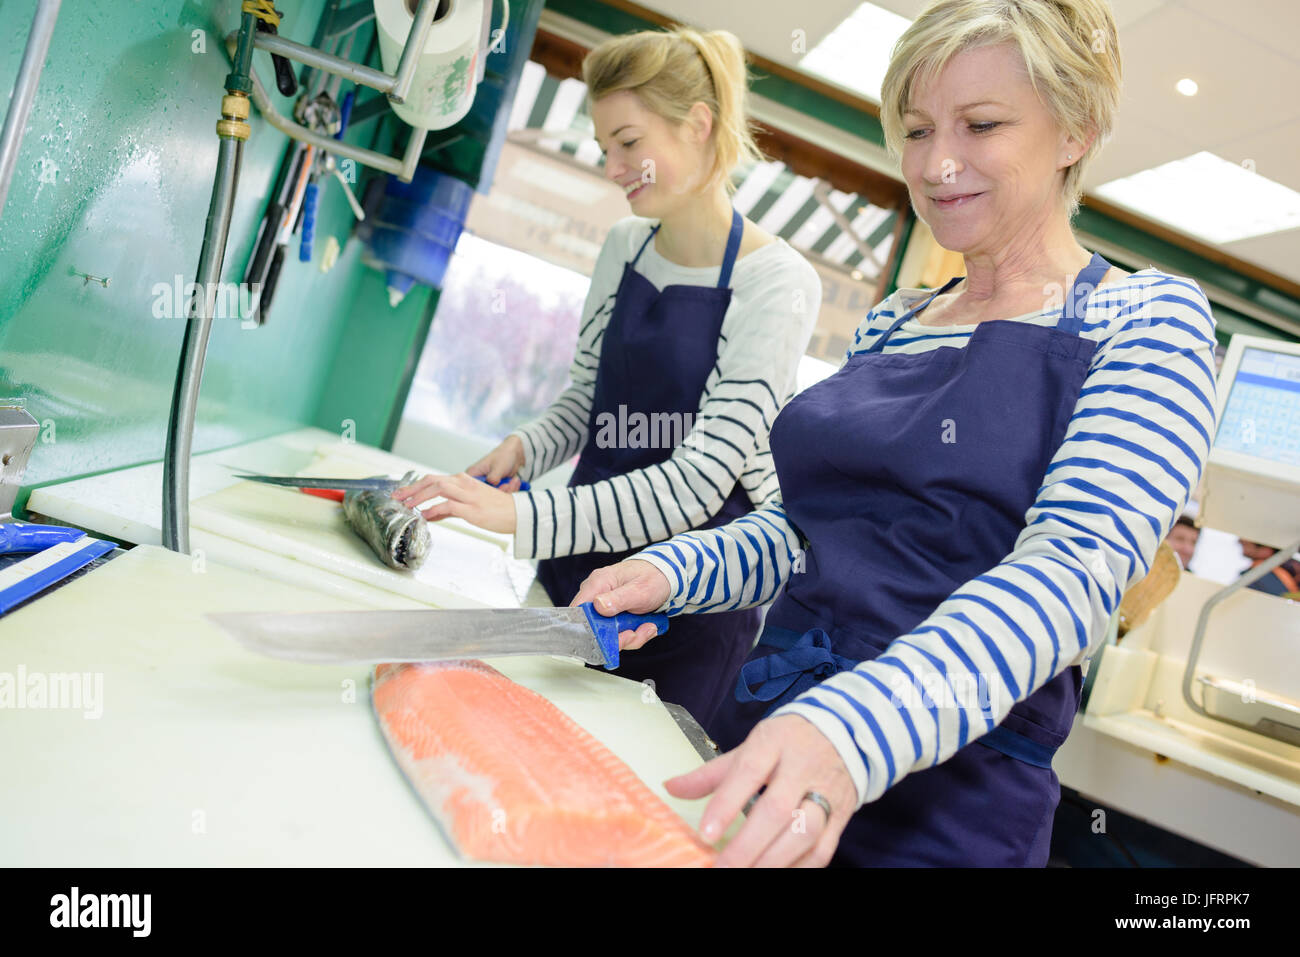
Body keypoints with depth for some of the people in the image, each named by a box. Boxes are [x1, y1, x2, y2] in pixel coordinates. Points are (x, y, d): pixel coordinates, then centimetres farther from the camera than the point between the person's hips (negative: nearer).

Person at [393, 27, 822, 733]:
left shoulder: (777, 283, -16)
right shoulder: (624, 248, 4)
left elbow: (699, 482, -23)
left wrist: (522, 515, -31)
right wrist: (524, 449, -8)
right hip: (580, 567, 6)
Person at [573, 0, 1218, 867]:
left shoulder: (1147, 320, -7)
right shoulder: (892, 321, 10)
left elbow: (1073, 572, -21)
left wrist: (849, 733, -37)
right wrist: (673, 572, -5)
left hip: (943, 817, -5)